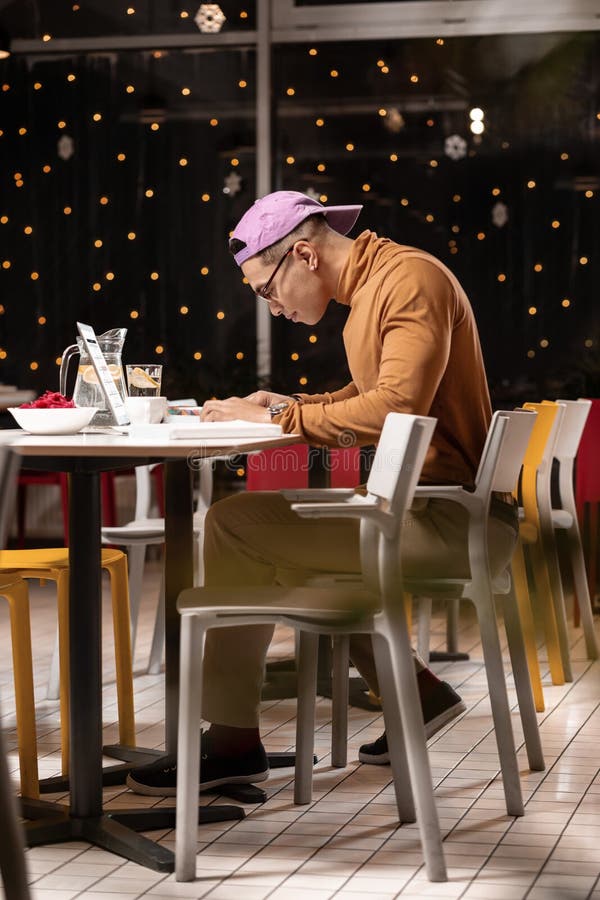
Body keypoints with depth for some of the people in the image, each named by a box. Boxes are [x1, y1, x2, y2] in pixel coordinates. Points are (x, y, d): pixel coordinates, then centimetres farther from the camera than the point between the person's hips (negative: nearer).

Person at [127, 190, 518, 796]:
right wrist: (292, 406, 8)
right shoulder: (369, 285, 16)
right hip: (415, 504, 11)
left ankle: (233, 741, -5)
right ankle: (415, 694, 21)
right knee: (280, 545, 25)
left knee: (233, 526, -14)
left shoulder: (411, 279, -15)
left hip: (452, 517, -11)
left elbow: (397, 406, -26)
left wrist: (278, 419, -17)